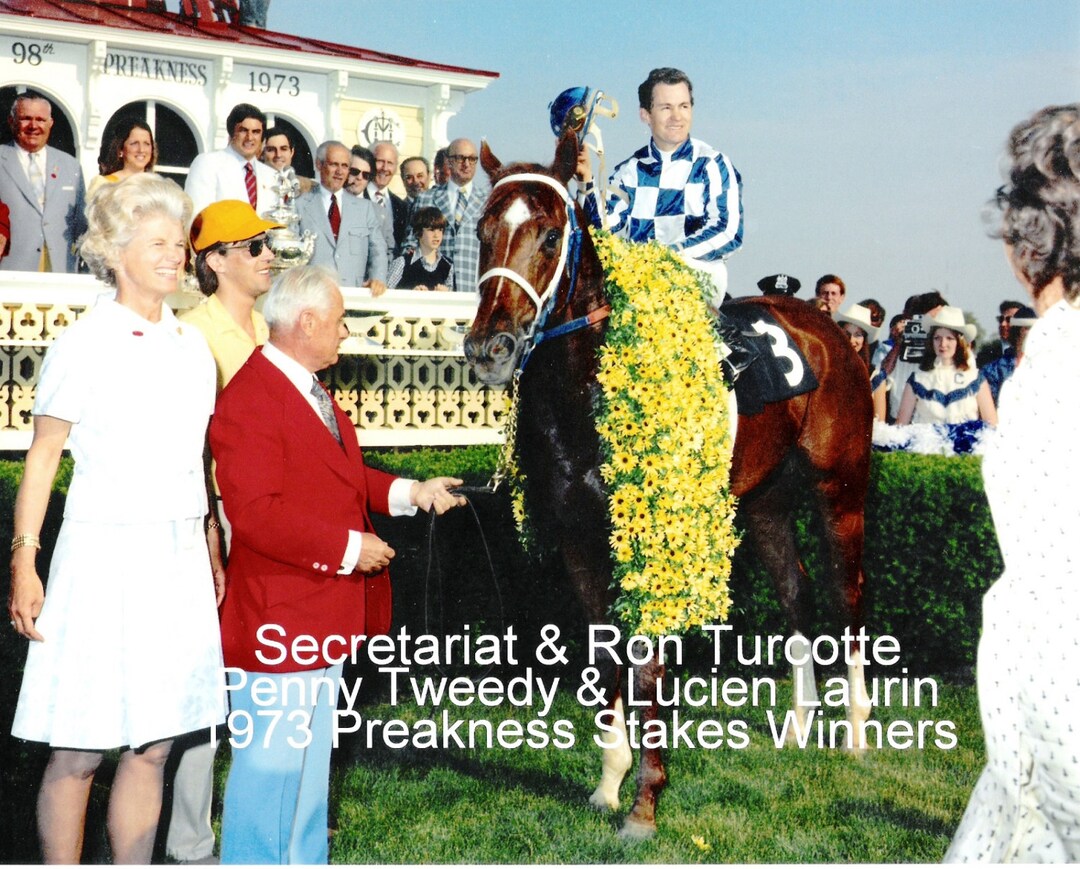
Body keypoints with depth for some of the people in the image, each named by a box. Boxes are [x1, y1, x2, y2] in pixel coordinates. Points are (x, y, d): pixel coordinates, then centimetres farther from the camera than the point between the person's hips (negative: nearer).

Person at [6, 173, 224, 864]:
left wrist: (212, 557, 17)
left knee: (153, 747, 9)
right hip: (104, 552, -5)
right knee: (79, 753, 1)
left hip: (181, 557, 6)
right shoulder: (85, 344, -6)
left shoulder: (192, 346, 11)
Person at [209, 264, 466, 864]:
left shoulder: (311, 390, 14)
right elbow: (257, 514, -27)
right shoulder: (249, 400, -20)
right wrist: (348, 548, -23)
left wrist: (409, 493, 7)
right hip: (275, 620, -10)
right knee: (269, 763, -2)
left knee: (312, 758, 20)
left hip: (327, 611, 11)